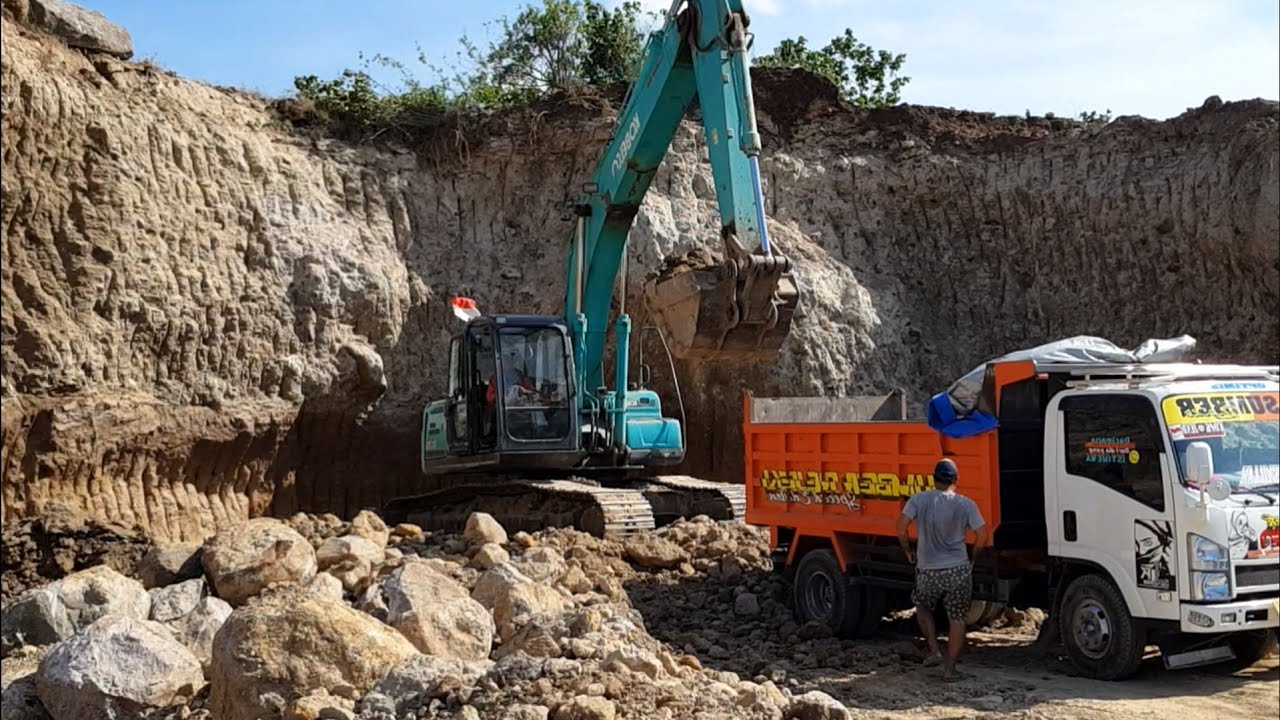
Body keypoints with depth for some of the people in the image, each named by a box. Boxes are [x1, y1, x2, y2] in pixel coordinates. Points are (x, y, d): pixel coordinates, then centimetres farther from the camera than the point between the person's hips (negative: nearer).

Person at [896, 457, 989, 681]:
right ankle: (950, 667, 7)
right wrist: (971, 558, 13)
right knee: (957, 619, 9)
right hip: (958, 570, 0)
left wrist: (908, 551, 7)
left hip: (928, 570, 0)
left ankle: (934, 650, 13)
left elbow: (901, 528, -9)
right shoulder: (966, 505, -3)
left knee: (922, 606, 25)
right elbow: (982, 537, -3)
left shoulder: (919, 500, -4)